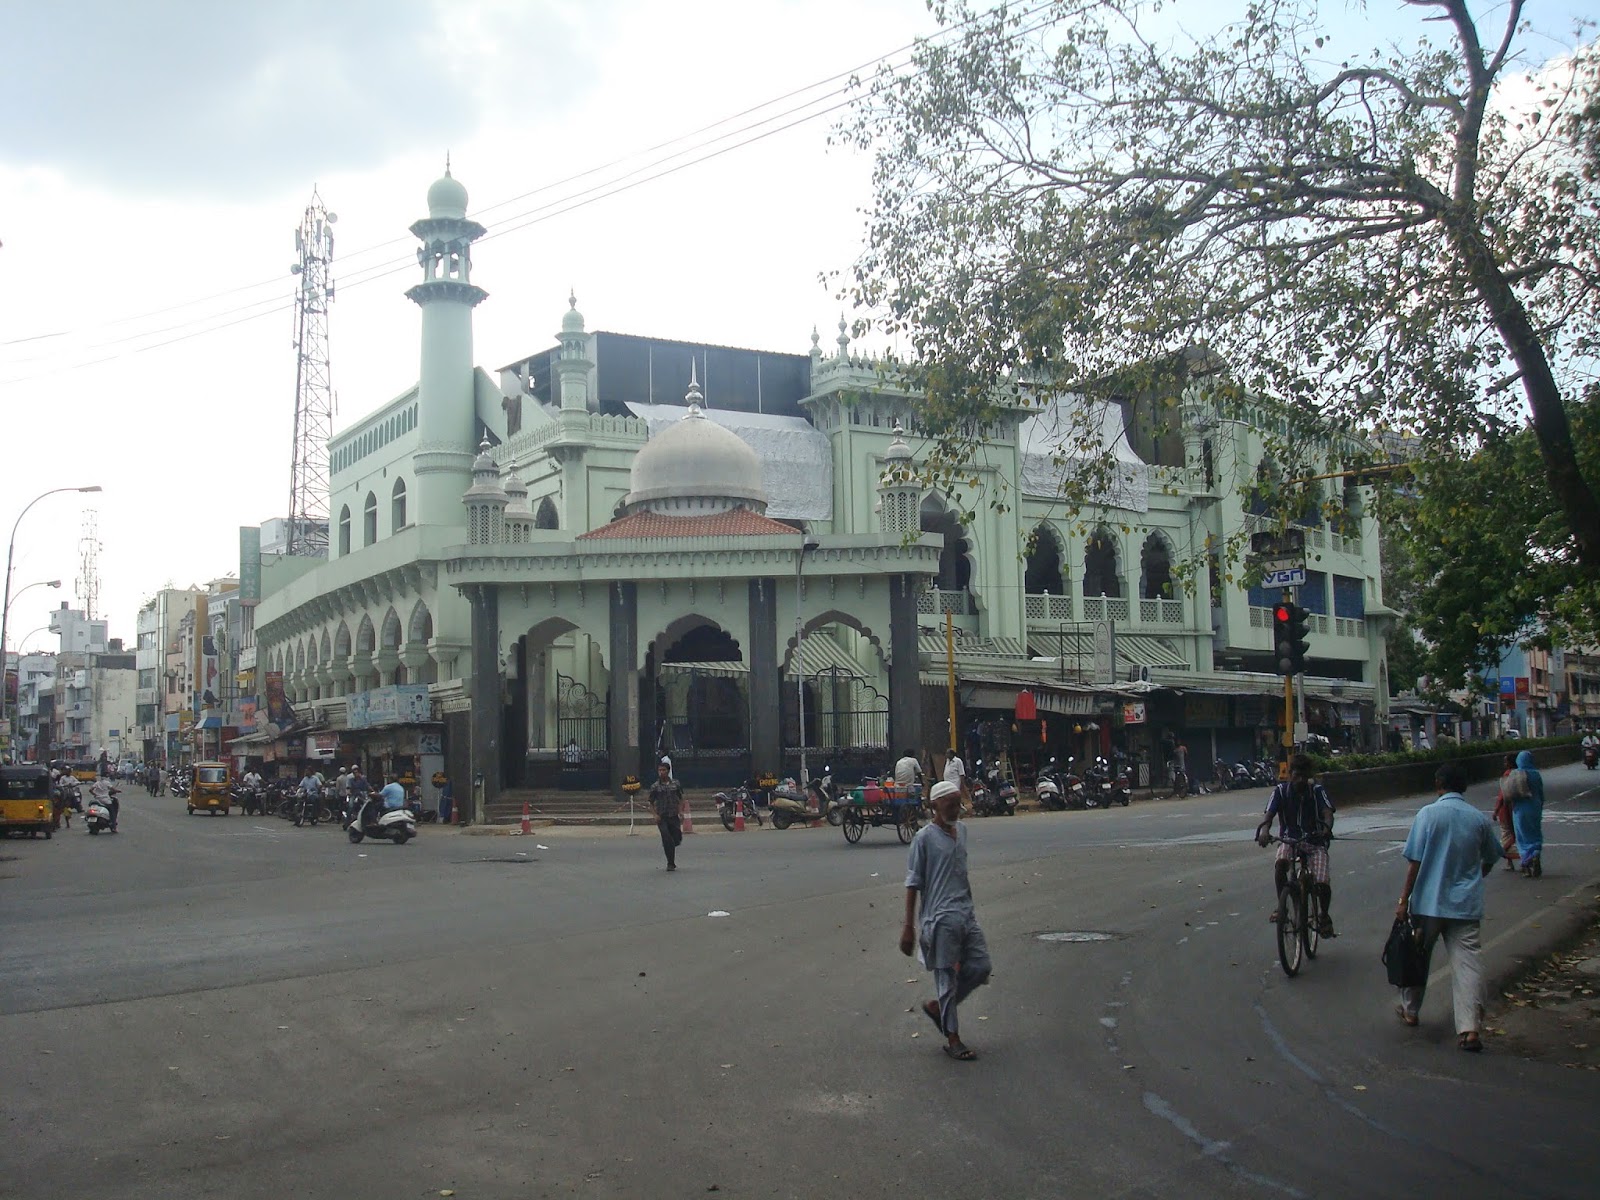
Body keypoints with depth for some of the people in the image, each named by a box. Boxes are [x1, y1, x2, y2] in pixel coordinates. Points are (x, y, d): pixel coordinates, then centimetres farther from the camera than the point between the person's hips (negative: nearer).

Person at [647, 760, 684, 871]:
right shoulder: (655, 786, 0)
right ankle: (671, 863, -1)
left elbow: (680, 799, 13)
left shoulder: (675, 784, 6)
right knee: (667, 839, -11)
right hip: (662, 817, -2)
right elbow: (651, 802, 3)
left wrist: (680, 812, 0)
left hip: (674, 816, 2)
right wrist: (655, 814, -10)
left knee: (677, 839, 0)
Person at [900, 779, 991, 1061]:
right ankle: (952, 1038, 10)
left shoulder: (961, 830, 13)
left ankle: (937, 1007, 22)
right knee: (947, 976, -1)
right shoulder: (925, 837, -8)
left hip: (966, 913, 7)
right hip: (940, 917, -7)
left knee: (981, 967, 4)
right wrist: (908, 926, -11)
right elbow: (913, 883, -9)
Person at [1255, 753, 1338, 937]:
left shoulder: (1317, 790, -7)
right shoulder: (1281, 791, -6)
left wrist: (1327, 828, -44)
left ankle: (1324, 916, 14)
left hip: (1315, 841, 0)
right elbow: (1269, 813, -16)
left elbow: (1328, 812, -21)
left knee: (1322, 884, -18)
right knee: (1280, 862, -34)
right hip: (1289, 840, 0)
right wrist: (1263, 829, -39)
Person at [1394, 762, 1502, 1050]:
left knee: (1418, 956, 15)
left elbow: (1415, 861, -11)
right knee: (1466, 960, -1)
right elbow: (1491, 860, 18)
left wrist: (1404, 899, -4)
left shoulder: (1429, 813, -8)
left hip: (1429, 902, -2)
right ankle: (1469, 1028, -12)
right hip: (1466, 904, 2)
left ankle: (1410, 1010, 31)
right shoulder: (1479, 818, 3)